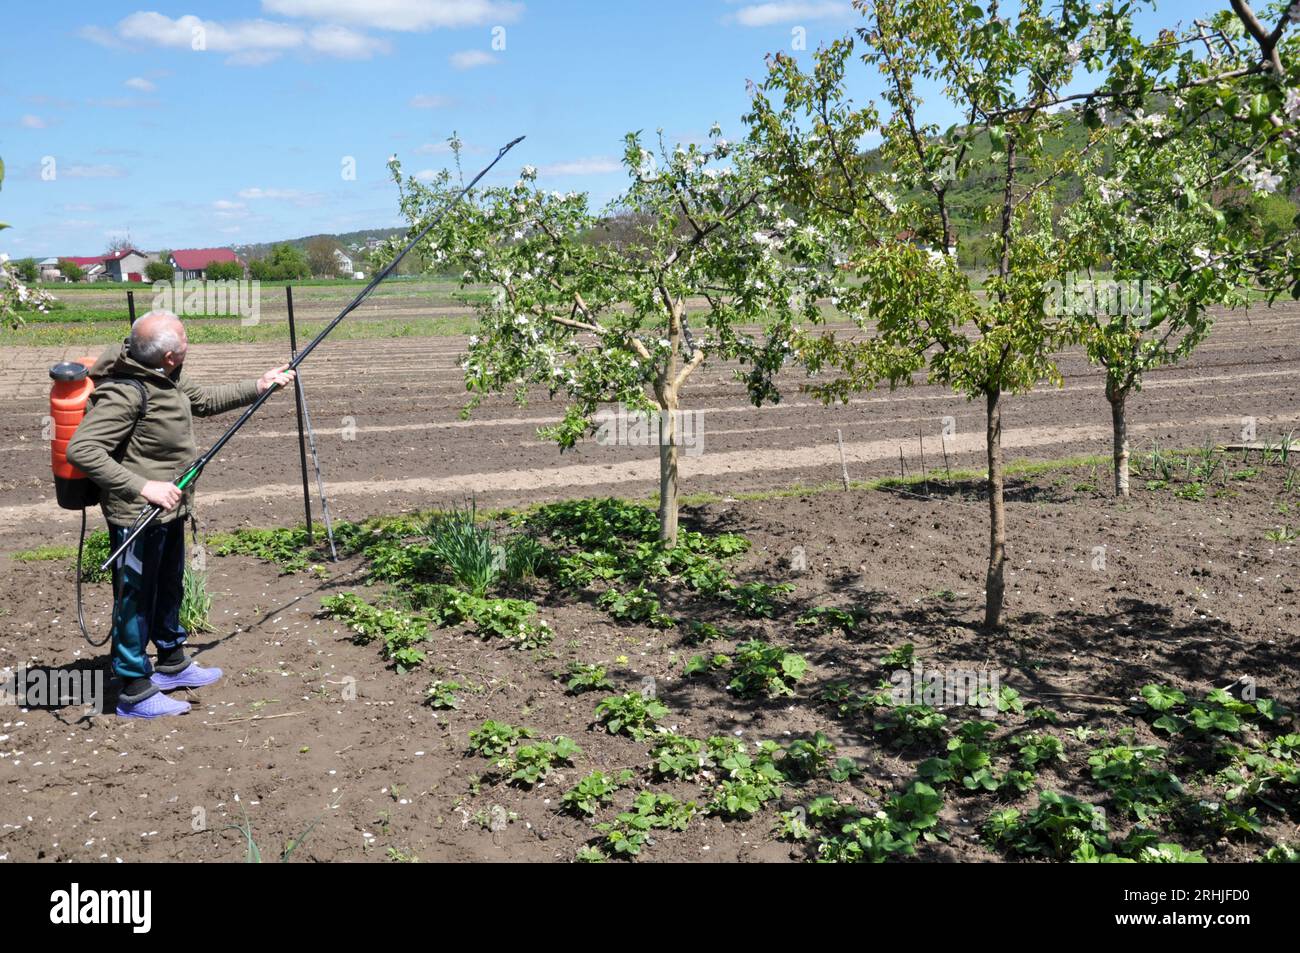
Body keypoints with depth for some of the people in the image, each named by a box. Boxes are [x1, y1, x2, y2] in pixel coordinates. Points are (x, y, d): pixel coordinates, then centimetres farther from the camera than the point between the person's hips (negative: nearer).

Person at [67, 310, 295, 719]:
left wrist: (258, 386, 19)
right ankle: (135, 692, 16)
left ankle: (172, 664, 43)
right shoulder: (125, 392, -27)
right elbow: (81, 450, -30)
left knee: (169, 588, 24)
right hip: (136, 516, -10)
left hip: (169, 511, 10)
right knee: (136, 599, 3)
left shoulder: (166, 377, 3)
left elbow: (204, 400, 22)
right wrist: (143, 487, -33)